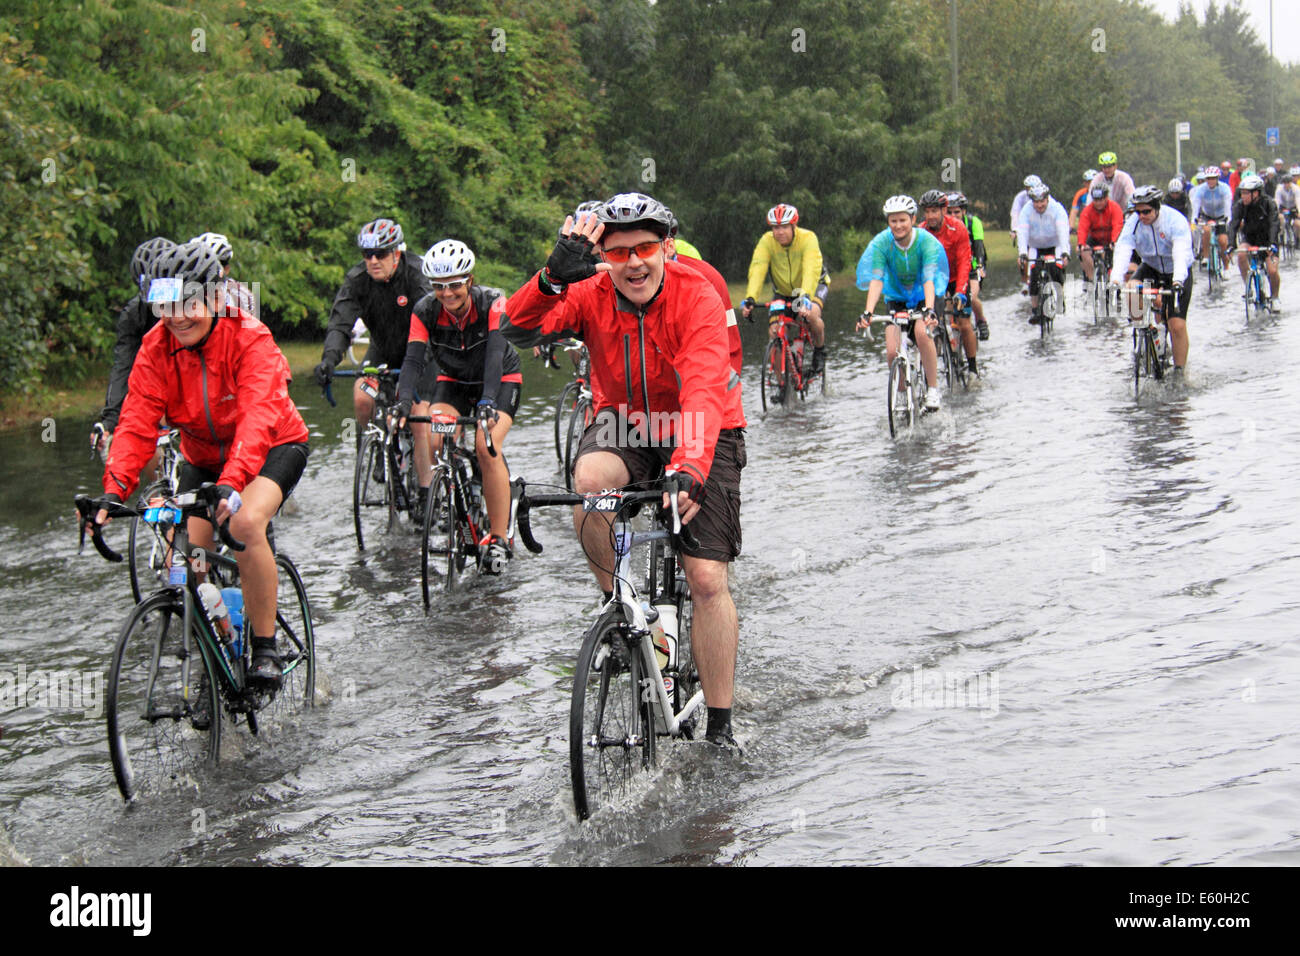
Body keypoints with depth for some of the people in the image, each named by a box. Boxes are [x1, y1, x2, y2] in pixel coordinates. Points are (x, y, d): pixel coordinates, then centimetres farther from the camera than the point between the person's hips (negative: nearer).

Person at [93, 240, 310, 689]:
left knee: (246, 522, -32)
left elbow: (256, 419, -42)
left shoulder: (250, 339, -28)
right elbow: (136, 424, -21)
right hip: (203, 456, 5)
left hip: (273, 446, -5)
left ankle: (266, 648, -18)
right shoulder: (156, 348, -15)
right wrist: (113, 492, -37)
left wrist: (232, 483, -57)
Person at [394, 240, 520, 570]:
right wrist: (404, 401, -45)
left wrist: (487, 401, -53)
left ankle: (500, 539, -17)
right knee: (429, 437, -27)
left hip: (501, 380, -3)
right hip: (454, 381, 3)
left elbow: (495, 354, -38)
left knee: (486, 446, -25)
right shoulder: (425, 311, -19)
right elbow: (413, 359, -27)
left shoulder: (493, 304, -27)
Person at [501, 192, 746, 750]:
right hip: (623, 424, 2)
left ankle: (720, 729, 1)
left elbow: (704, 389, -38)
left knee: (707, 579, -11)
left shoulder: (697, 297, -25)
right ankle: (615, 599, -7)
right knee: (590, 478, -34)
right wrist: (553, 278, -50)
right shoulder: (592, 295, -15)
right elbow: (518, 330, -31)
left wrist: (689, 470, -54)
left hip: (698, 434, -2)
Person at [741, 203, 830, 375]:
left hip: (813, 285, -3)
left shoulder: (808, 238, -28)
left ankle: (820, 350, -3)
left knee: (811, 314, -33)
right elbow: (757, 270, -32)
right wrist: (750, 298, -48)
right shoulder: (767, 241, -21)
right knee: (775, 331, -15)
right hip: (783, 291, 3)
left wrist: (805, 297, -58)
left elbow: (811, 270, -41)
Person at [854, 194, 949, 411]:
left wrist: (929, 309, -49)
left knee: (922, 333, -31)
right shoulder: (881, 242, -18)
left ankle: (933, 389, -16)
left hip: (923, 298, -2)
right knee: (892, 351, -17)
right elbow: (876, 279, -26)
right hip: (896, 298, 2)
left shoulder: (926, 241, -23)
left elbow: (929, 279, -33)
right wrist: (868, 311, -40)